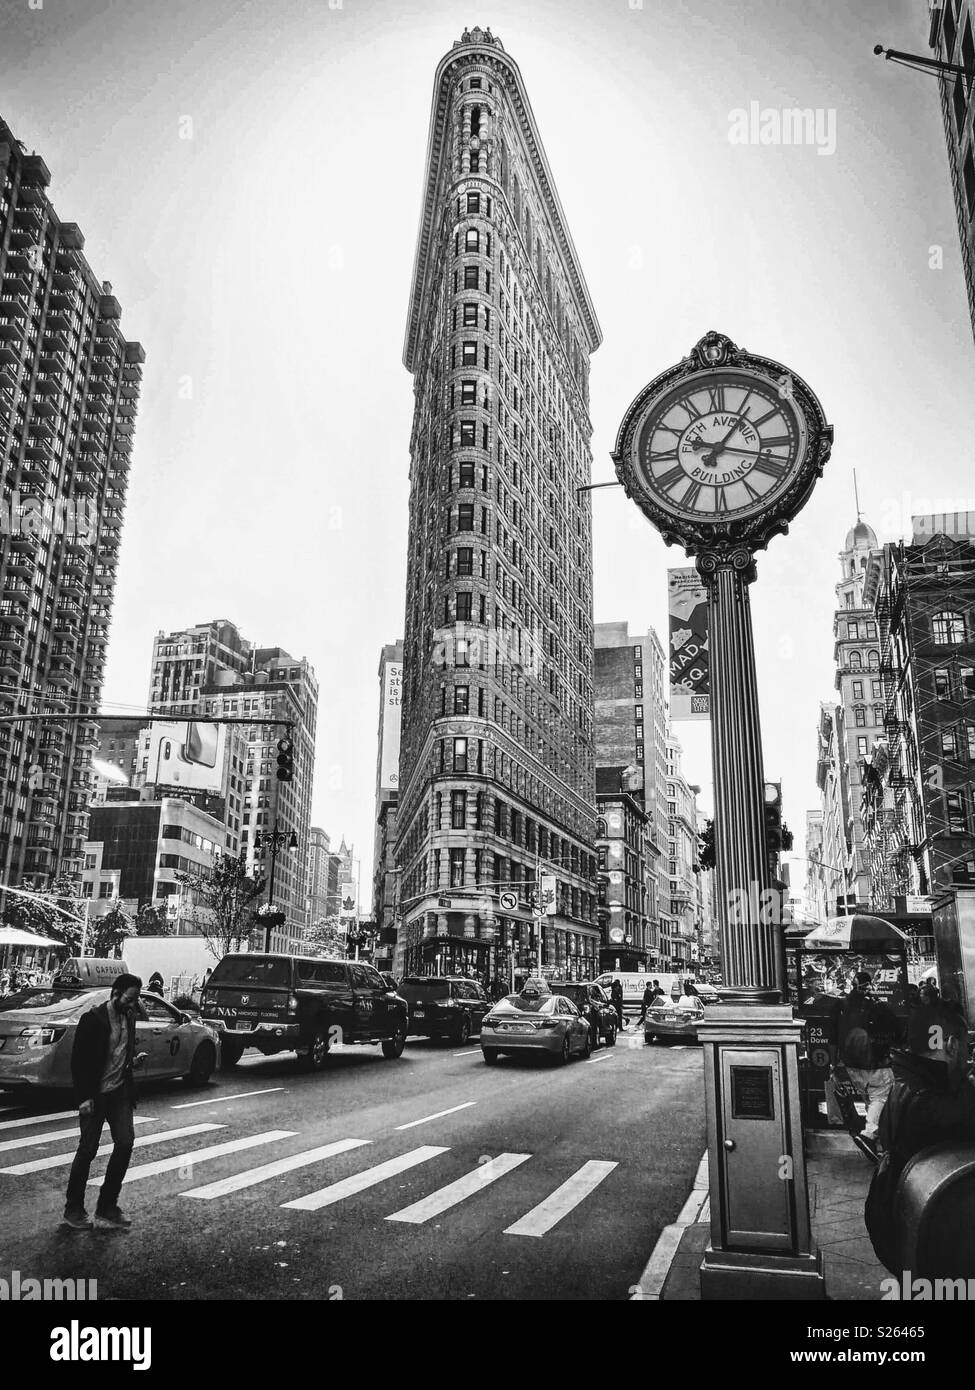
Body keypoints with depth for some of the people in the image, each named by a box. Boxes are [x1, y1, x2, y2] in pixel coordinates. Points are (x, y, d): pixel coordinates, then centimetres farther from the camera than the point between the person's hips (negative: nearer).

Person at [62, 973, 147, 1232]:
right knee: (88, 1150, 2)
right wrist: (84, 1097, -15)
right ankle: (73, 1211, 20)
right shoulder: (93, 1018, -14)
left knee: (125, 1143, -3)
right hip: (94, 1094, -6)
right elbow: (78, 1060, -12)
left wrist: (134, 1059, -1)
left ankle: (107, 1209, 8)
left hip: (120, 1091, 6)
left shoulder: (128, 1016, 6)